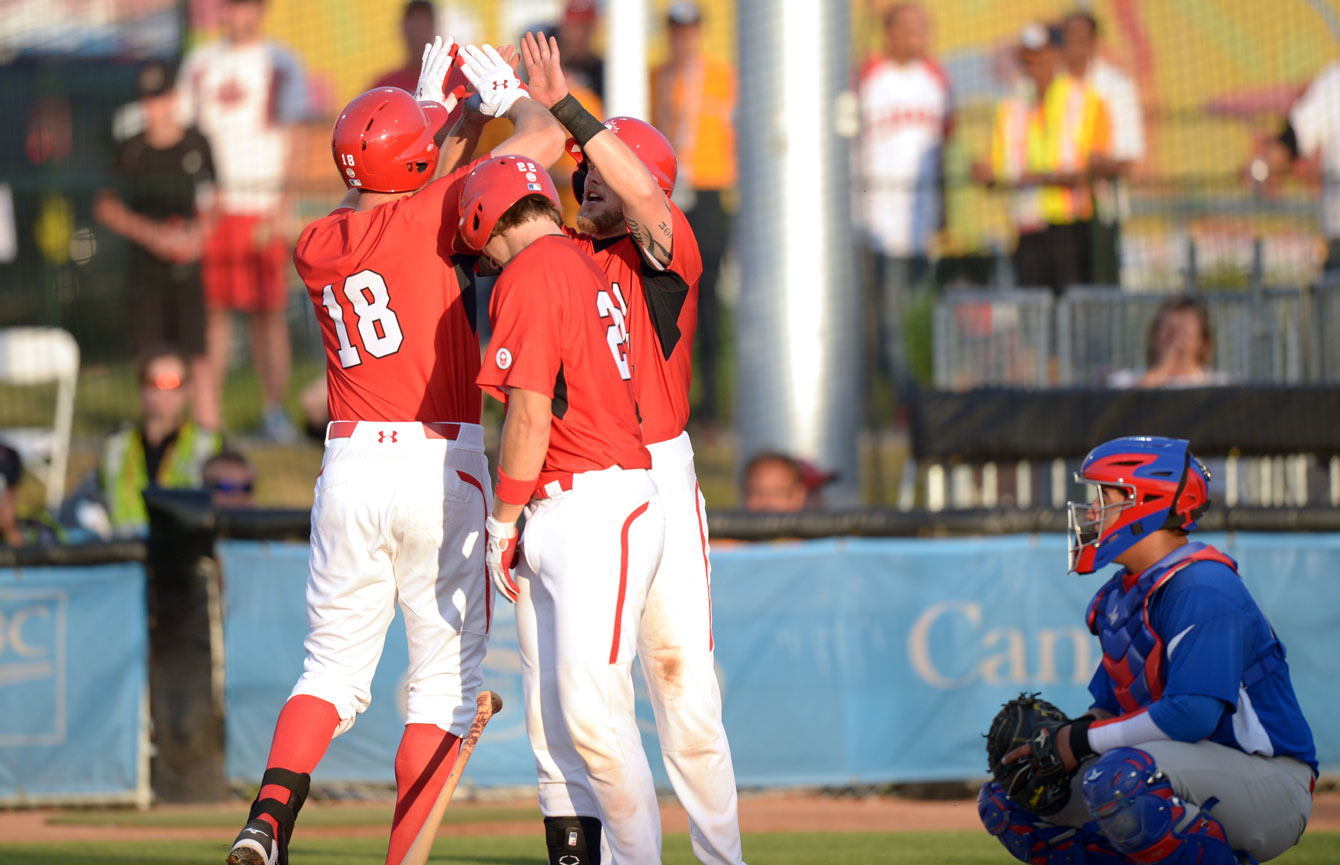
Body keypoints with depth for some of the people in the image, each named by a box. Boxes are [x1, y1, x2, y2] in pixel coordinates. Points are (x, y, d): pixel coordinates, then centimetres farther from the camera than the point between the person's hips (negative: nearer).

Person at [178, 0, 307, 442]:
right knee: (212, 309, -1)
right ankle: (208, 416, 1)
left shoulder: (280, 65, 4)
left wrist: (278, 214, -9)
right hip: (209, 203, 2)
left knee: (270, 313, -2)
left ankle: (274, 410, 4)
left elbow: (288, 144, 0)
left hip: (261, 207, -2)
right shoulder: (200, 63, 13)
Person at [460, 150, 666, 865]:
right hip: (551, 519, 10)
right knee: (549, 721, 7)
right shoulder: (585, 268, 19)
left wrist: (503, 522, -6)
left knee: (591, 711, -14)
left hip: (597, 509, -10)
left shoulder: (530, 274, -9)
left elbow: (530, 414, -13)